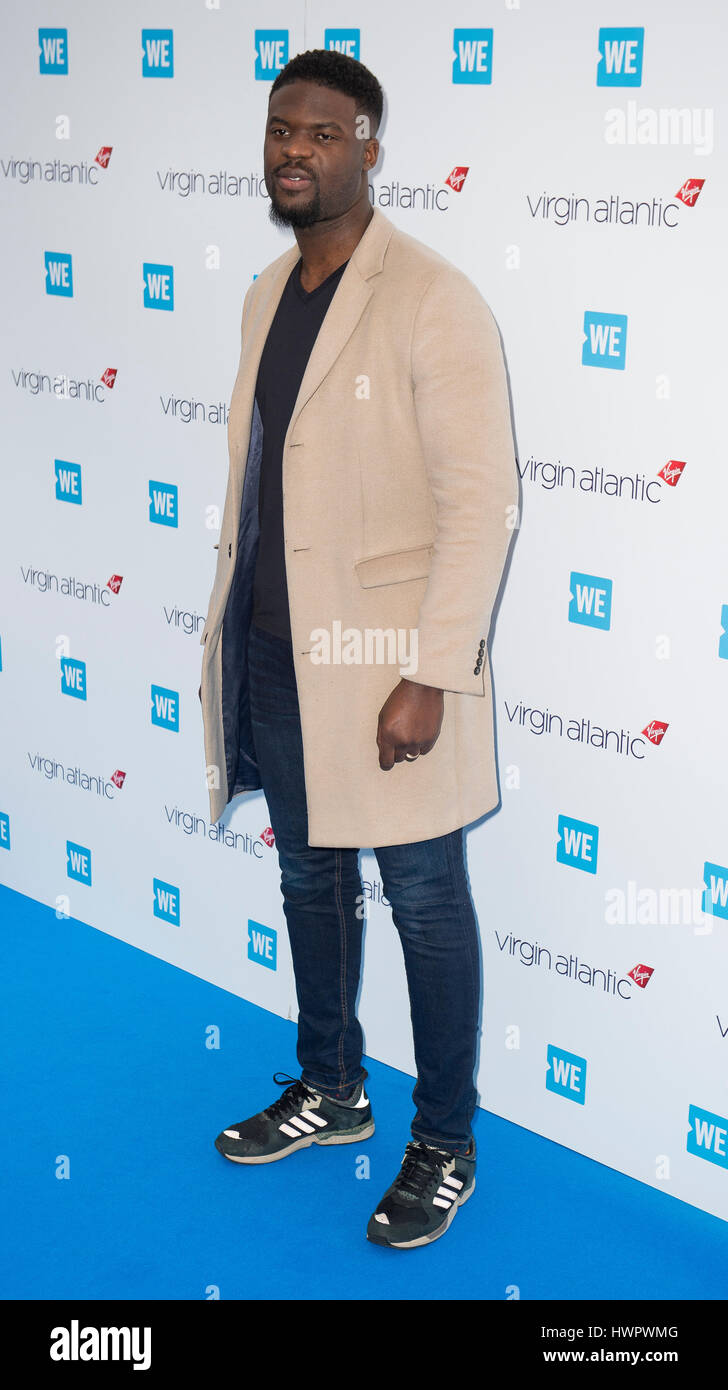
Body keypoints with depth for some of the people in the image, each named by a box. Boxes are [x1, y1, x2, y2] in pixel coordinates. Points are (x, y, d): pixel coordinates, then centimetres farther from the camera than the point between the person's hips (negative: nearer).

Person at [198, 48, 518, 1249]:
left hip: (384, 662, -7)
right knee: (309, 881, 20)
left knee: (424, 901, 6)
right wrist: (232, 627, 14)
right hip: (275, 652, 7)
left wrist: (430, 677, -20)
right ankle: (331, 1092, 39)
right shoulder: (266, 297, 10)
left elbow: (481, 502, -17)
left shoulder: (433, 302, -13)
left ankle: (446, 1145, 22)